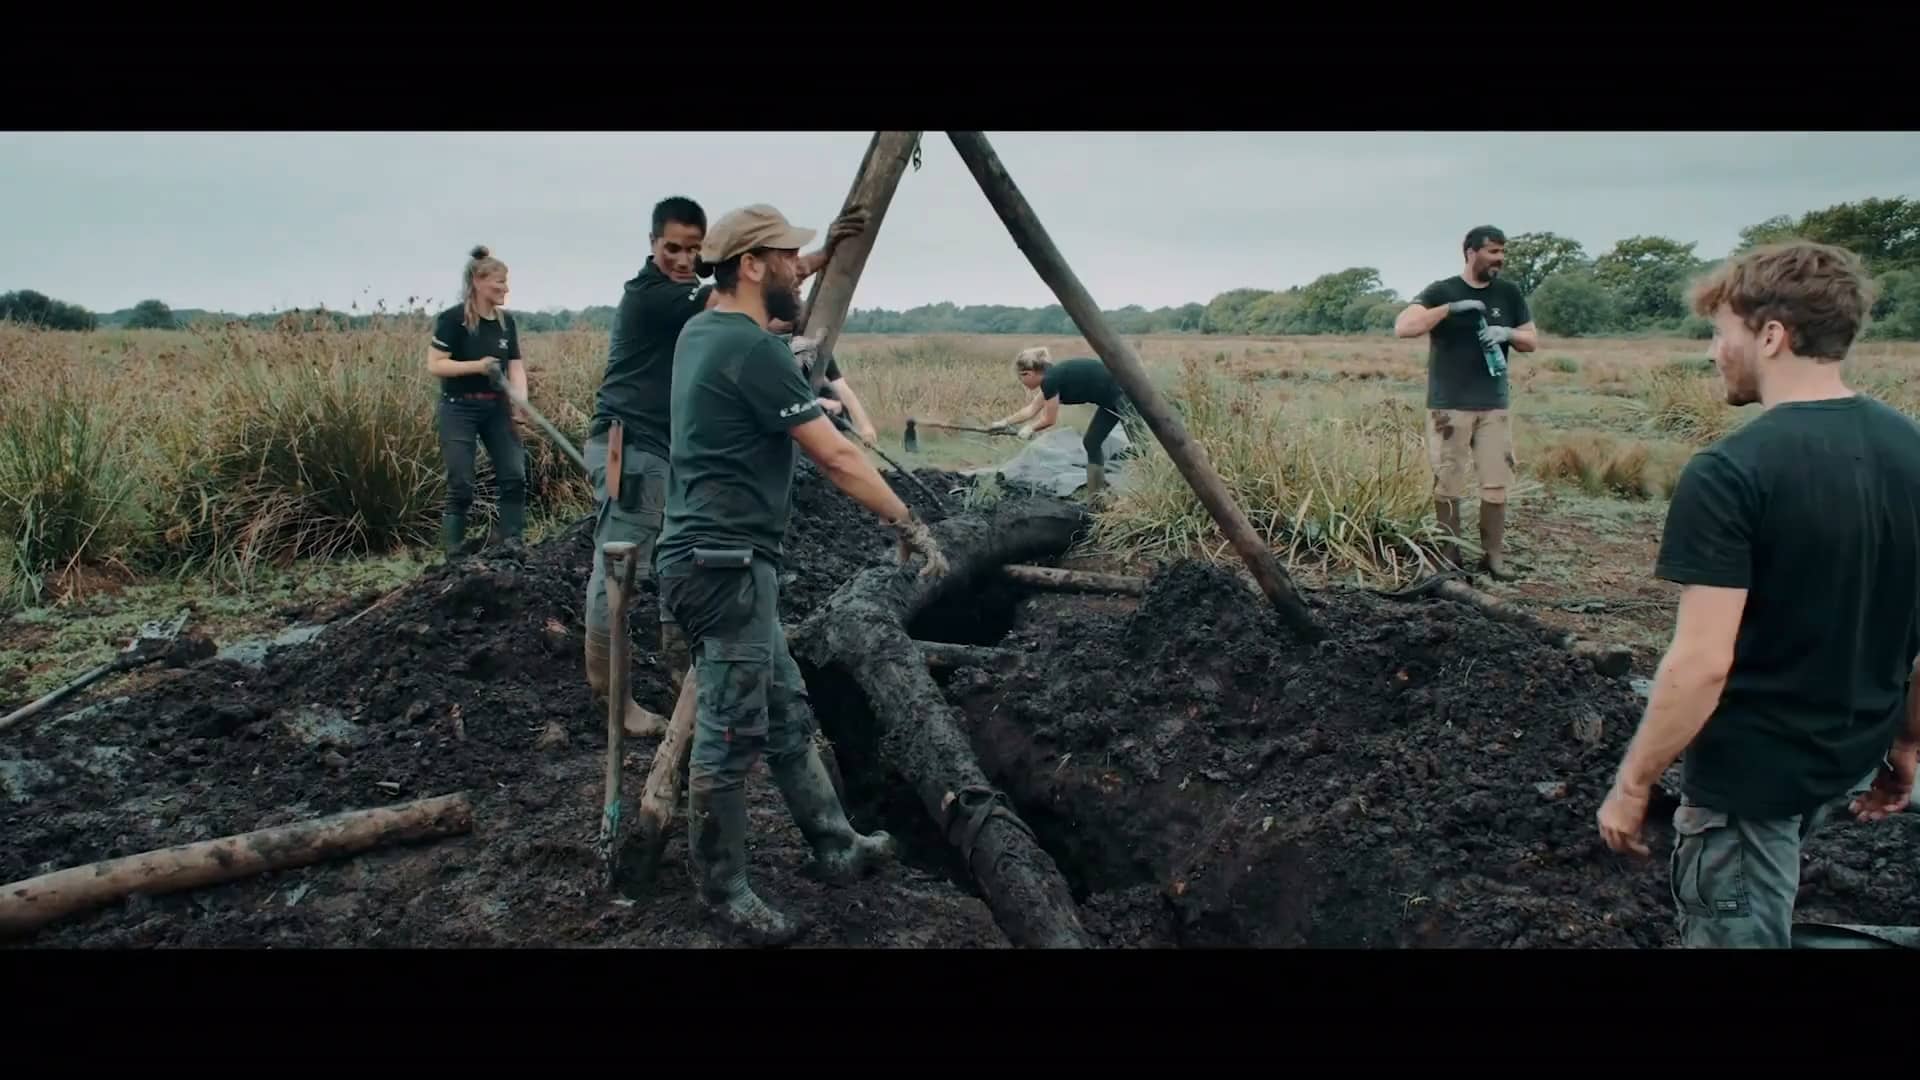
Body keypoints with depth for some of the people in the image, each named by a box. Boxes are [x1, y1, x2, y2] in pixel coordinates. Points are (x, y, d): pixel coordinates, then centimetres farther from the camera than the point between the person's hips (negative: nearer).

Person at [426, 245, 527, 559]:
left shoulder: (506, 321, 6)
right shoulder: (453, 319, -11)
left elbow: (516, 367, 3)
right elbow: (434, 365, -13)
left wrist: (520, 404, -12)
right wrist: (477, 365, -23)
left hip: (496, 408, 5)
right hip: (459, 409, -5)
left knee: (514, 476, -1)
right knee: (461, 485, -4)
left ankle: (512, 545, 9)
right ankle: (454, 552, 8)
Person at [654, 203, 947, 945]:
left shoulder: (700, 332, 12)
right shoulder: (752, 349, -17)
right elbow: (836, 457, -16)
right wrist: (909, 525, -8)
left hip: (722, 561, 11)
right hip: (726, 566, -11)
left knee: (787, 718, 18)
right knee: (730, 739, 2)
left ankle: (836, 849, 31)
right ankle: (723, 895, 17)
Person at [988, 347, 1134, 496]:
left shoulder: (1050, 380, -16)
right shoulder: (1052, 376, 12)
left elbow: (1049, 420, -6)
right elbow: (1031, 409, 24)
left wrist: (1029, 429, 12)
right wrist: (1004, 422, 30)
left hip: (1122, 394, -10)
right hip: (1113, 397, 10)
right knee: (1092, 443, 15)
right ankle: (1097, 495, 20)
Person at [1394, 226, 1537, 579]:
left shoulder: (1509, 294, 10)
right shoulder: (1442, 291, -2)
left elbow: (1532, 341, 14)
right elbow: (1403, 327, -15)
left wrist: (1508, 333, -8)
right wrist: (1450, 308, -20)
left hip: (1493, 406, 3)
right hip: (1448, 406, -3)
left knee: (1497, 484, 1)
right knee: (1448, 484, 2)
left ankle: (1494, 554, 11)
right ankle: (1448, 553, 13)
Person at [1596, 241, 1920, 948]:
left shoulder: (1728, 474, -23)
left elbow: (1702, 663, -25)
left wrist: (1632, 785, -14)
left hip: (1749, 770, -7)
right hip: (1856, 760, 7)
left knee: (1738, 929, 11)